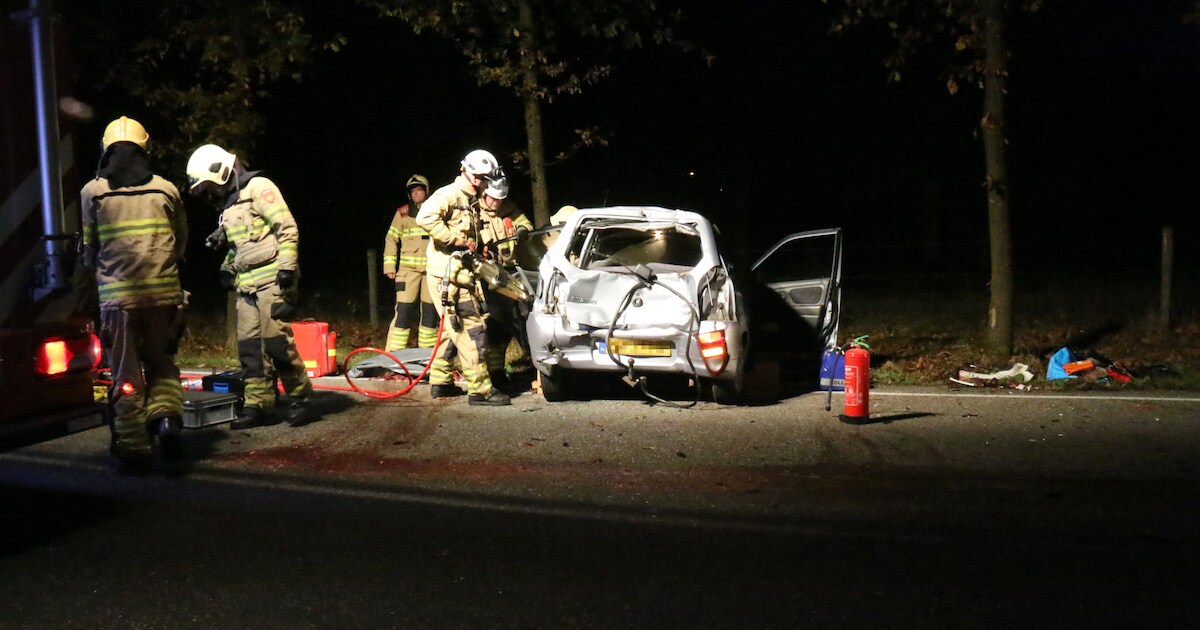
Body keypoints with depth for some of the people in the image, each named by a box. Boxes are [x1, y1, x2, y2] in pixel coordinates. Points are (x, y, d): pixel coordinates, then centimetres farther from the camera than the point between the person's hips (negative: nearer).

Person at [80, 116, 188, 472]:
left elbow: (90, 250, 8)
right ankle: (166, 415, -5)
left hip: (117, 294, -1)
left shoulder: (93, 192, 1)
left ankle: (135, 449, 8)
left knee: (126, 376, 6)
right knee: (161, 362, 18)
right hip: (164, 292, 1)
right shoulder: (166, 190, 4)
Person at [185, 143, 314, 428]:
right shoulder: (228, 205, 23)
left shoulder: (257, 187, -4)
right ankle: (259, 405, 6)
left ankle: (299, 397, 3)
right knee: (250, 345, 3)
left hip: (272, 279, -9)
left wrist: (287, 267, -17)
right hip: (246, 285, 9)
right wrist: (227, 269, 16)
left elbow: (287, 228, -11)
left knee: (276, 340, -12)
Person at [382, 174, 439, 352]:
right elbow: (391, 239, 7)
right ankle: (394, 353, -7)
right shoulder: (402, 213, 7)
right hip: (408, 268, -2)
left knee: (430, 311, 5)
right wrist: (389, 265, -1)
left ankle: (427, 350, 15)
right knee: (404, 309, -9)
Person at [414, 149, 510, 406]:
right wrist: (456, 240, -24)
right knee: (472, 331, -10)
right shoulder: (449, 195, -11)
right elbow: (425, 218, -27)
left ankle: (440, 382, 29)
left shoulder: (469, 202, 20)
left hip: (458, 275, 11)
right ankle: (480, 389, -8)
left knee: (453, 329, 19)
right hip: (447, 276, -10)